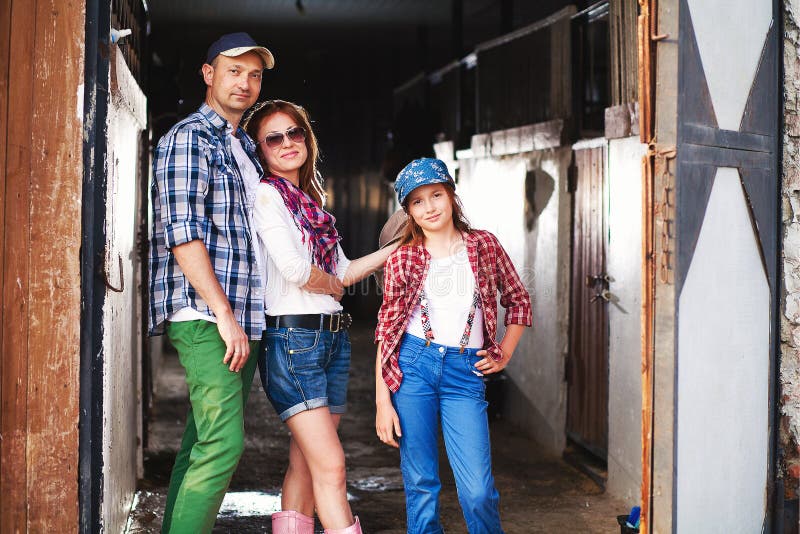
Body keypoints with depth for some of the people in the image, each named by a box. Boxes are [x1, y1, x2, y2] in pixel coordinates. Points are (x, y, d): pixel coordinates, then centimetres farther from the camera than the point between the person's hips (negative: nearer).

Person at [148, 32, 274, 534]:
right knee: (223, 443, -16)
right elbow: (181, 232, -14)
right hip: (204, 317, -8)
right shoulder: (188, 137, -3)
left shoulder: (246, 148, 22)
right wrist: (224, 314, -18)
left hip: (242, 320, 8)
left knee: (202, 445, 9)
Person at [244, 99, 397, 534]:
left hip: (333, 338, 8)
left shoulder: (312, 201, 19)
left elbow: (342, 273, 22)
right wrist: (330, 284, 2)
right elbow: (294, 268, -17)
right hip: (292, 338, -8)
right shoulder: (266, 195, -5)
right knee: (331, 468, -11)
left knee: (305, 465, 9)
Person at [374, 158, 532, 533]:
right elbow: (386, 330, 2)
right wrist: (382, 401, -3)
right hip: (412, 365, 0)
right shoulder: (402, 259, 3)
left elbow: (518, 301, 17)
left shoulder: (483, 244, 6)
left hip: (465, 372, 0)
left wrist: (504, 354, 6)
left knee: (478, 491, -6)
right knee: (420, 486, 4)